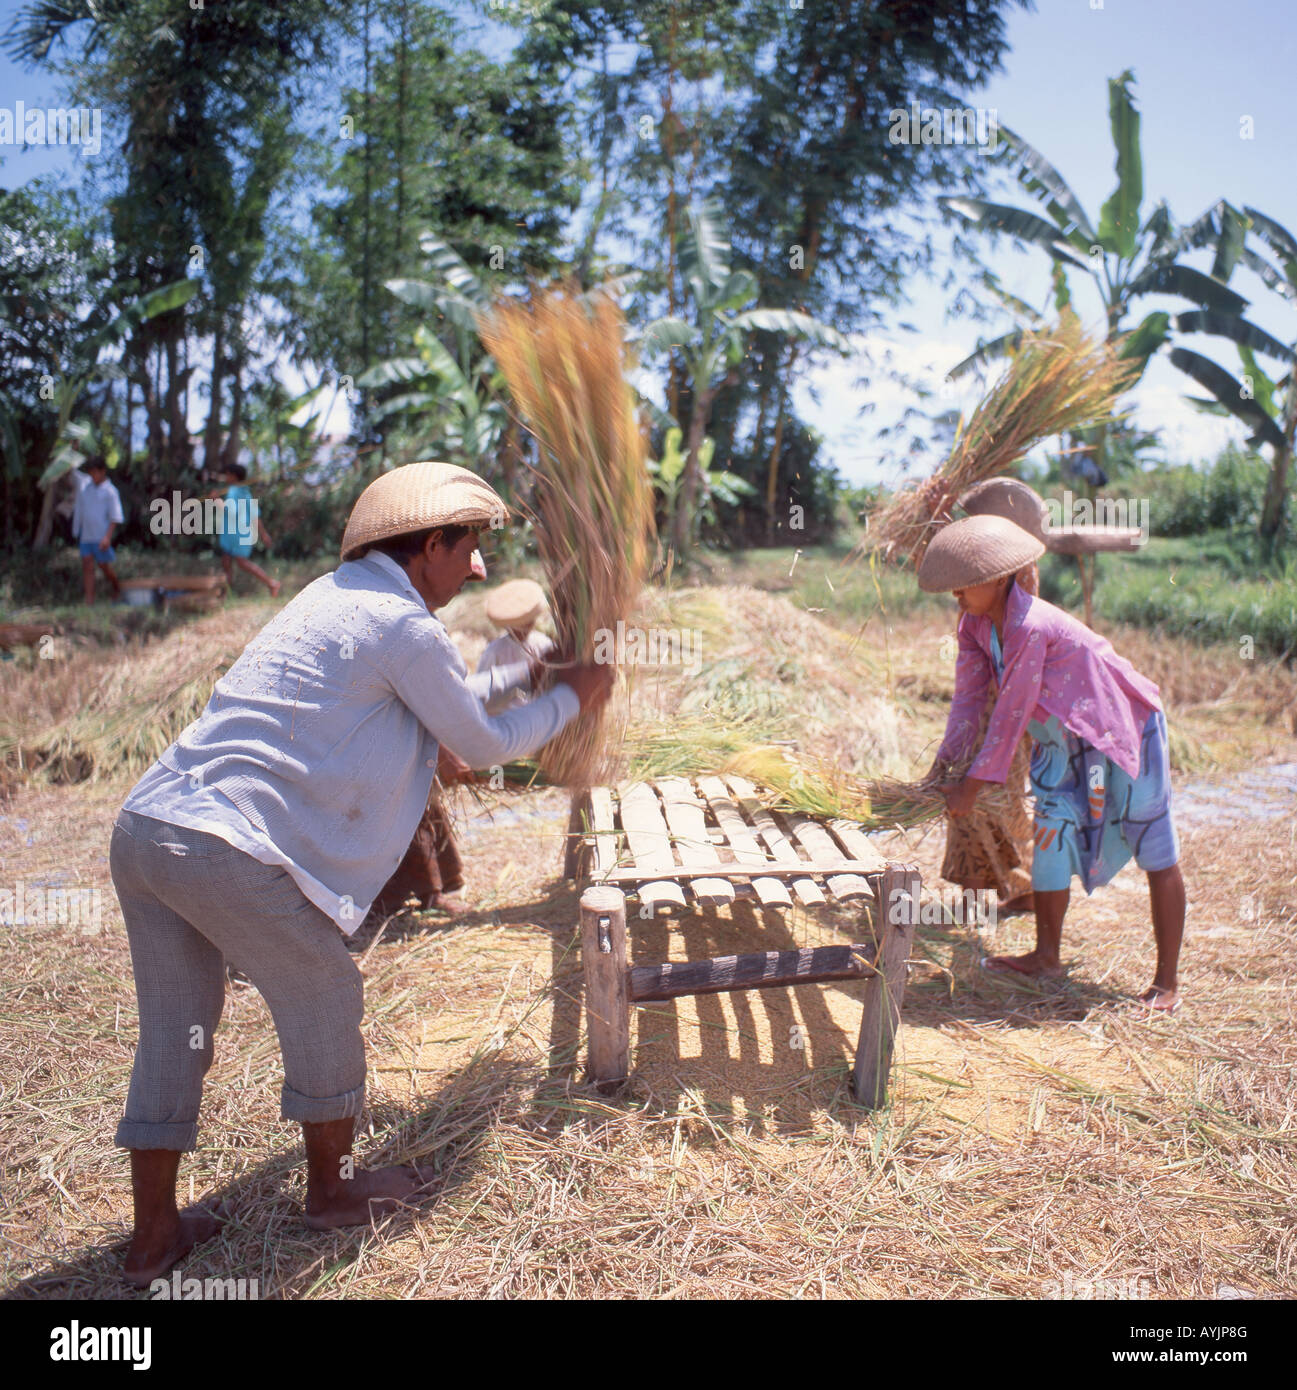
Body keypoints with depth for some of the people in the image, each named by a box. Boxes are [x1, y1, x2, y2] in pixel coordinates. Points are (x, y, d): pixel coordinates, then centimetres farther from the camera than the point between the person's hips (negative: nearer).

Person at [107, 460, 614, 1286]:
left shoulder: (338, 598, 21)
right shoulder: (405, 626, -7)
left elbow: (440, 697, 34)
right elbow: (483, 744, 5)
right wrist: (572, 700, 21)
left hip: (144, 825, 9)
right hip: (226, 849, -9)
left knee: (175, 1030, 19)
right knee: (324, 1004, 13)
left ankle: (155, 1234, 31)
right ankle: (335, 1189, 32)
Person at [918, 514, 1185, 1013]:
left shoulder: (1031, 626, -32)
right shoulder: (976, 622, -5)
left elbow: (1012, 712, -28)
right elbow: (969, 693, -1)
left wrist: (973, 784, -20)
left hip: (1124, 729, -8)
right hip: (1065, 739, 9)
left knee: (1157, 856, -1)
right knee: (1050, 836, 5)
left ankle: (1167, 981, 6)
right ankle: (1047, 957, 16)